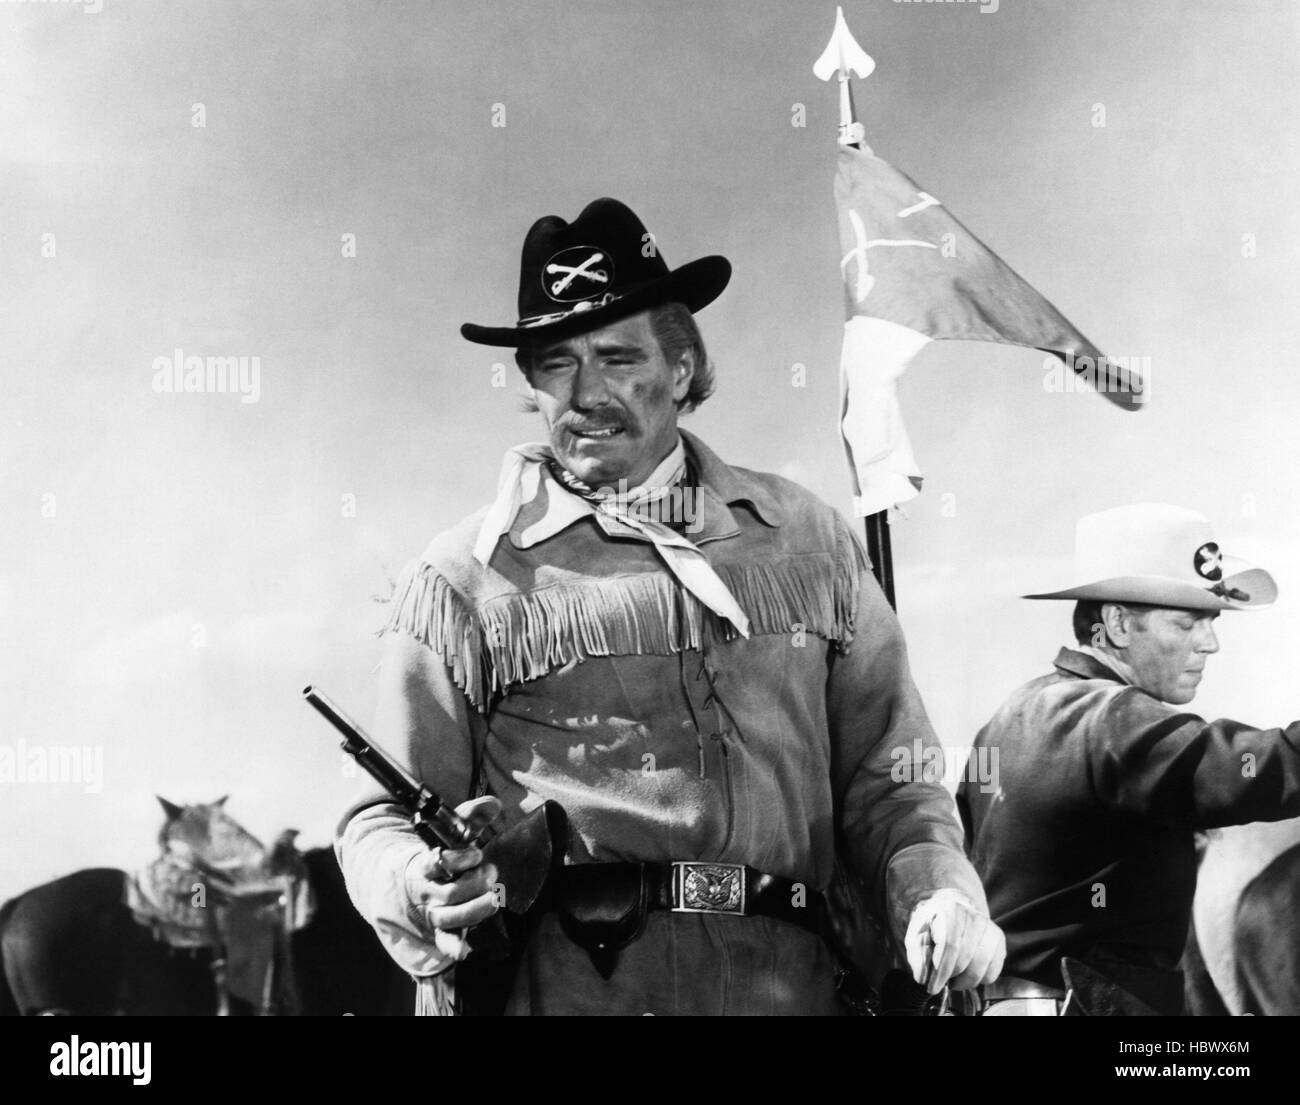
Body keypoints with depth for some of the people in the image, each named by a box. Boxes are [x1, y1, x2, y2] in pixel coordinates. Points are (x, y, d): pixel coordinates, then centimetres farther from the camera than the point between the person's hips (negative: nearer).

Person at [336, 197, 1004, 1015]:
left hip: (787, 981, 5)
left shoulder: (810, 544, 14)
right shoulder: (462, 580, 5)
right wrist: (429, 890, -15)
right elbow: (381, 820, 5)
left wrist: (939, 895, -1)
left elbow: (884, 780, 16)